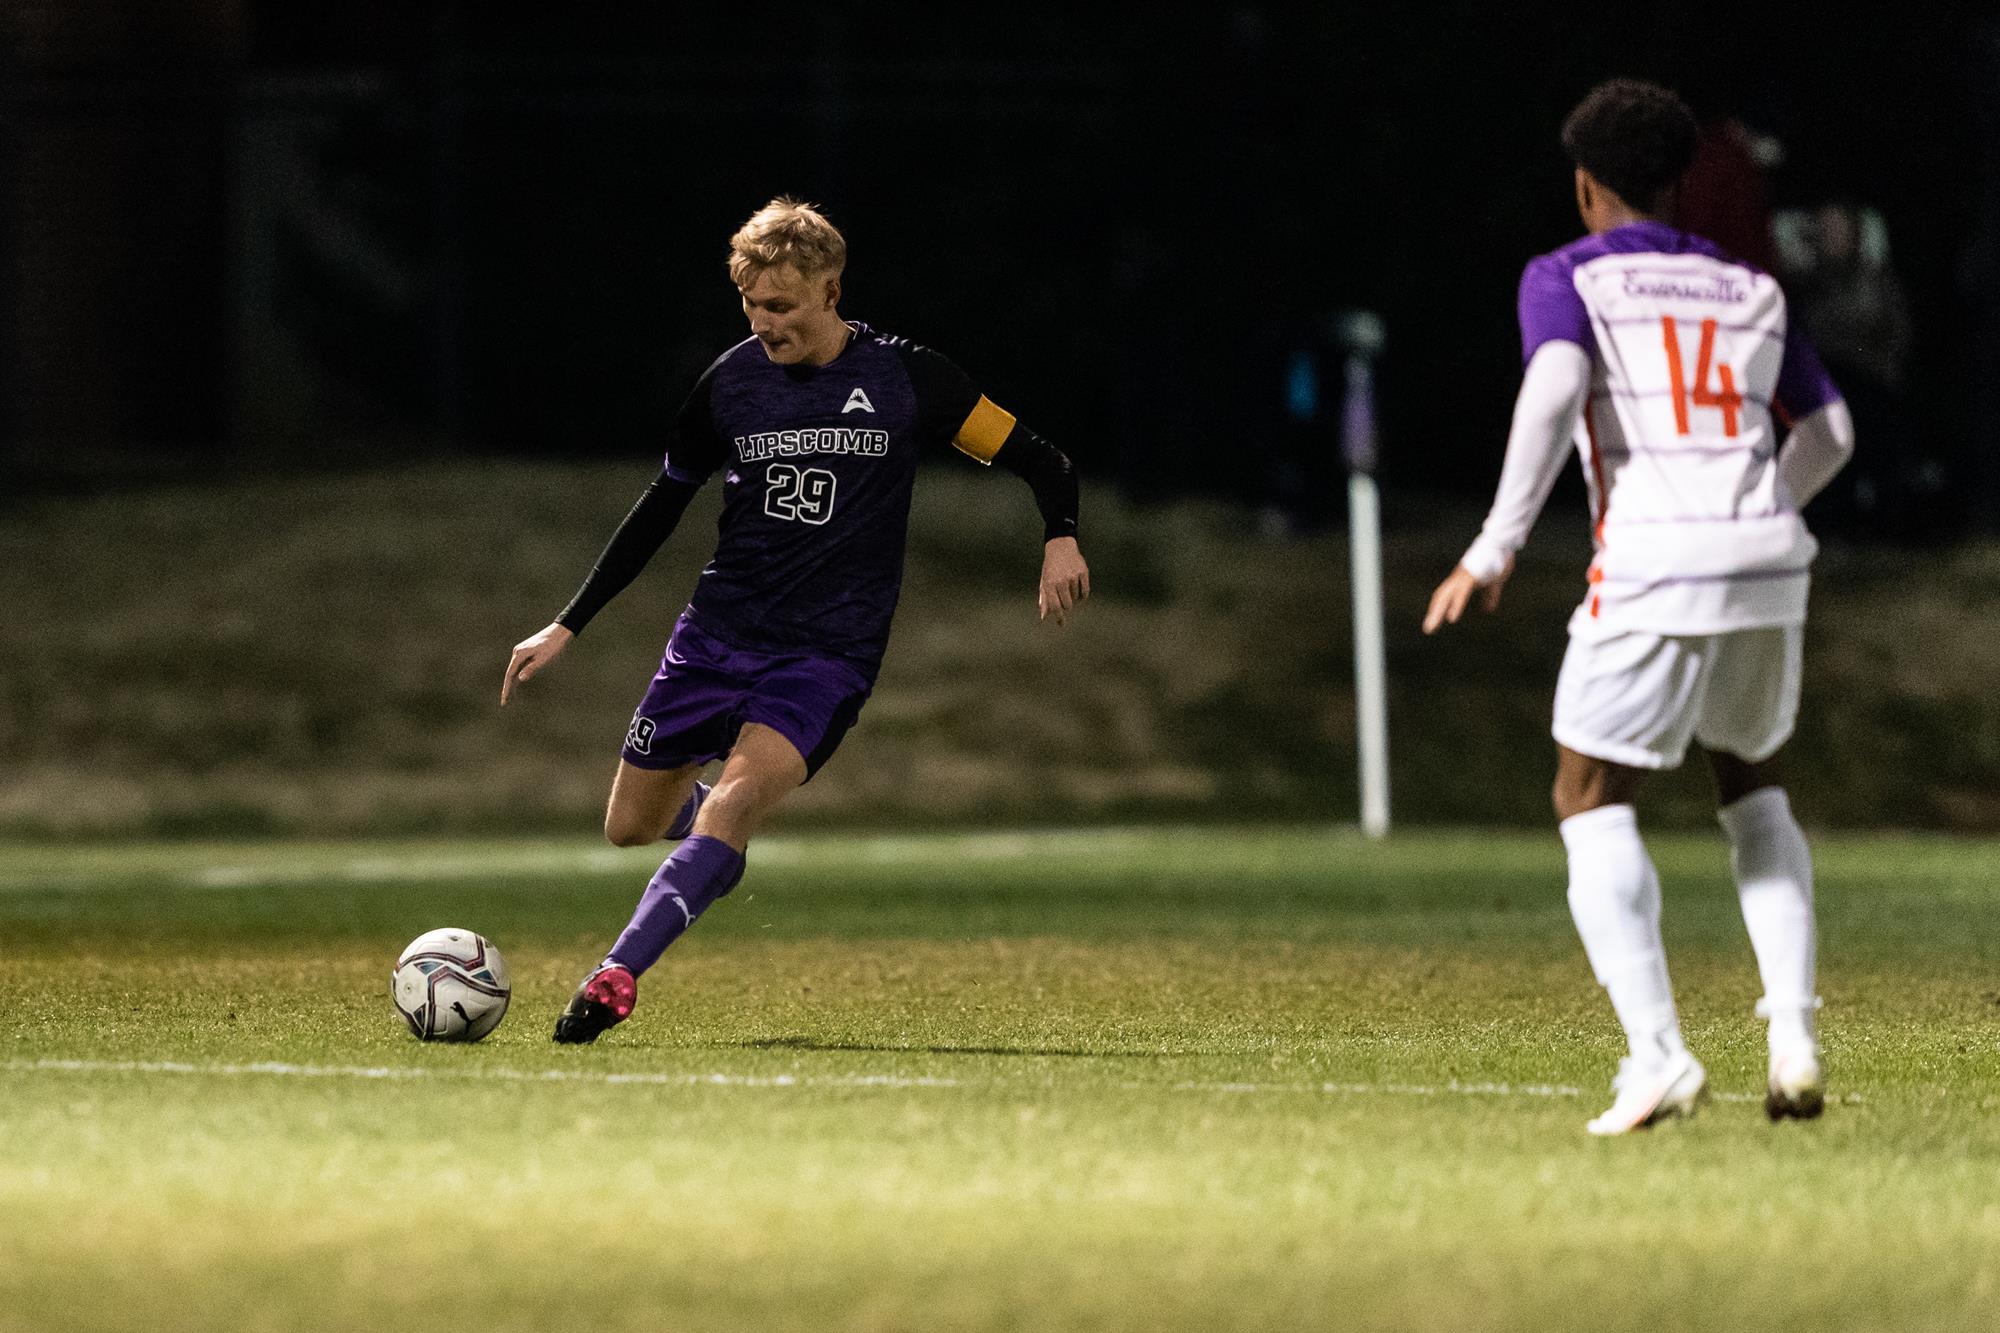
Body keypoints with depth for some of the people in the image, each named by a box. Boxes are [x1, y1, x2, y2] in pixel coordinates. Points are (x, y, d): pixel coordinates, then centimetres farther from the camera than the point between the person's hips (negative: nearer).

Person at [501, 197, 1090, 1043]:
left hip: (828, 652, -4)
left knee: (736, 801, -27)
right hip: (716, 634, 4)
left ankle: (616, 975, -35)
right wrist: (567, 626, 11)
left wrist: (1060, 538, -22)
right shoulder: (733, 380, 1)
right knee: (631, 827, 8)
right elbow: (662, 507, 12)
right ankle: (703, 810, 43)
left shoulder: (904, 379, -5)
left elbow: (1039, 462, 0)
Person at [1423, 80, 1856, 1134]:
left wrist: (1495, 549, -15)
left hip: (1653, 569, -5)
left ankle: (1656, 1055, -11)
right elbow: (1829, 431, 22)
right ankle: (1793, 1037, 8)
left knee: (1591, 803, 5)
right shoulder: (1751, 290, 19)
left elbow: (1554, 390, -14)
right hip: (1768, 565, 5)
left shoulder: (1566, 278, 5)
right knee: (1754, 791, 24)